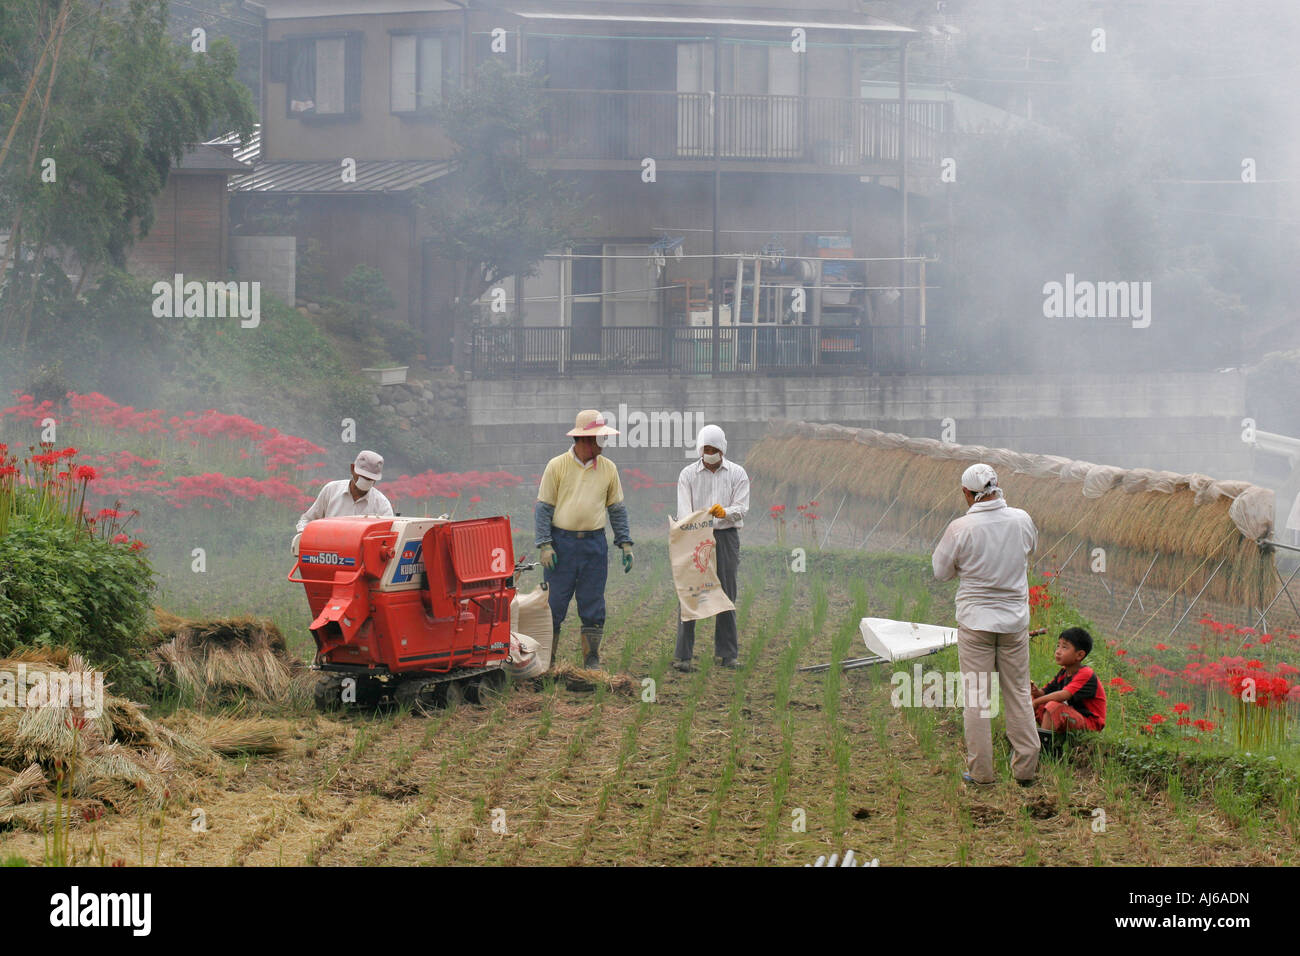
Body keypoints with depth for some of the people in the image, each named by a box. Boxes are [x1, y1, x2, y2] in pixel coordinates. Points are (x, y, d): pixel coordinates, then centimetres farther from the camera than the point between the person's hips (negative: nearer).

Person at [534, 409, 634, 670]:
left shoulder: (608, 468, 8)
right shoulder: (557, 466, -1)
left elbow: (617, 508, 14)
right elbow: (543, 507, -1)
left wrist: (625, 543, 7)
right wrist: (544, 545, -9)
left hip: (595, 544, 3)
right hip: (561, 542, -3)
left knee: (593, 607, 4)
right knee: (554, 603, -2)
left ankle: (592, 661, 11)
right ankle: (547, 660, 5)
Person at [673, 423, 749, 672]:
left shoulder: (737, 474, 6)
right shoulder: (688, 474, 4)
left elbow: (741, 508, -3)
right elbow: (684, 511, -5)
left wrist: (725, 512, -26)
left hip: (727, 536, 1)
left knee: (726, 595, 5)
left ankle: (727, 653, 13)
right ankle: (682, 655, -7)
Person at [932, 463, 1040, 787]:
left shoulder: (961, 528, -15)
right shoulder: (1021, 520, -5)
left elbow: (941, 571, -3)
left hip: (975, 620, -3)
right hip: (1015, 620, 3)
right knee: (1018, 693, 11)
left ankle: (981, 770, 5)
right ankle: (1025, 767, 12)